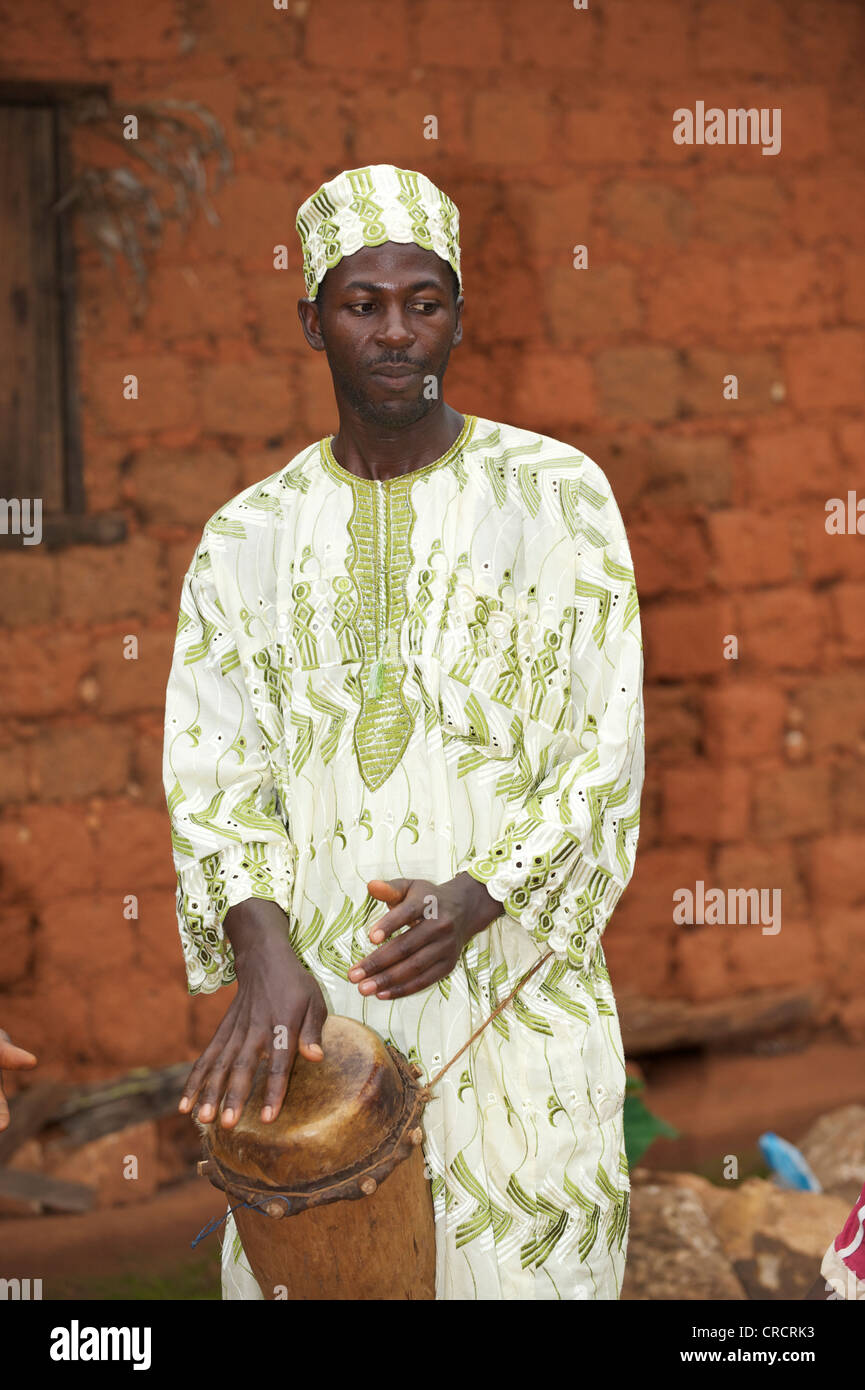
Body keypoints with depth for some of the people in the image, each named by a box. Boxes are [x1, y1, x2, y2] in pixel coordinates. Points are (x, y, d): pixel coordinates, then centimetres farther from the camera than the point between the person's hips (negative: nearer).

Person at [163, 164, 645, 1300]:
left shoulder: (556, 494, -2)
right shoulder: (249, 537, 4)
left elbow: (606, 749, -6)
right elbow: (214, 769, -1)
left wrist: (478, 897, -21)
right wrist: (263, 953, -19)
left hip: (512, 965, -2)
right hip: (319, 971, 2)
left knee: (525, 1249, 4)